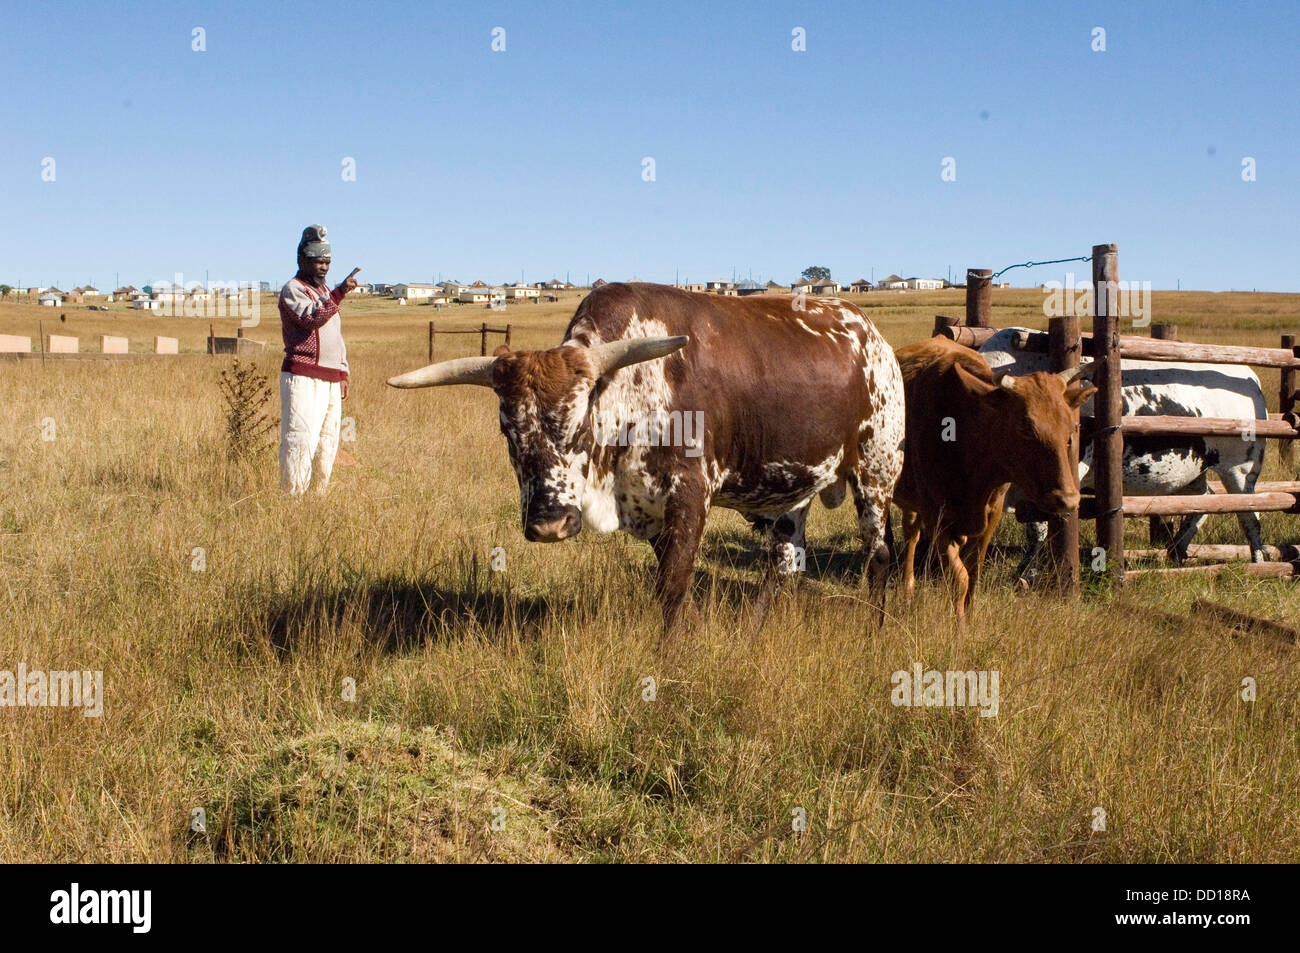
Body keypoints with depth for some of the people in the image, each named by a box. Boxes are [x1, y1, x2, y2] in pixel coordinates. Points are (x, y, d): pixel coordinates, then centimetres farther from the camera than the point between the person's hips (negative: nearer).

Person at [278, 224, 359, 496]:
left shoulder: (325, 292, 23)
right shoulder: (292, 290, -3)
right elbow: (312, 319, -22)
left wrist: (342, 374, 21)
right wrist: (339, 292, -29)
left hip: (330, 379, 8)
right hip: (302, 377, -8)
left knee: (328, 441, 7)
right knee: (300, 438, -13)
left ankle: (321, 494, 12)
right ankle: (292, 495, -13)